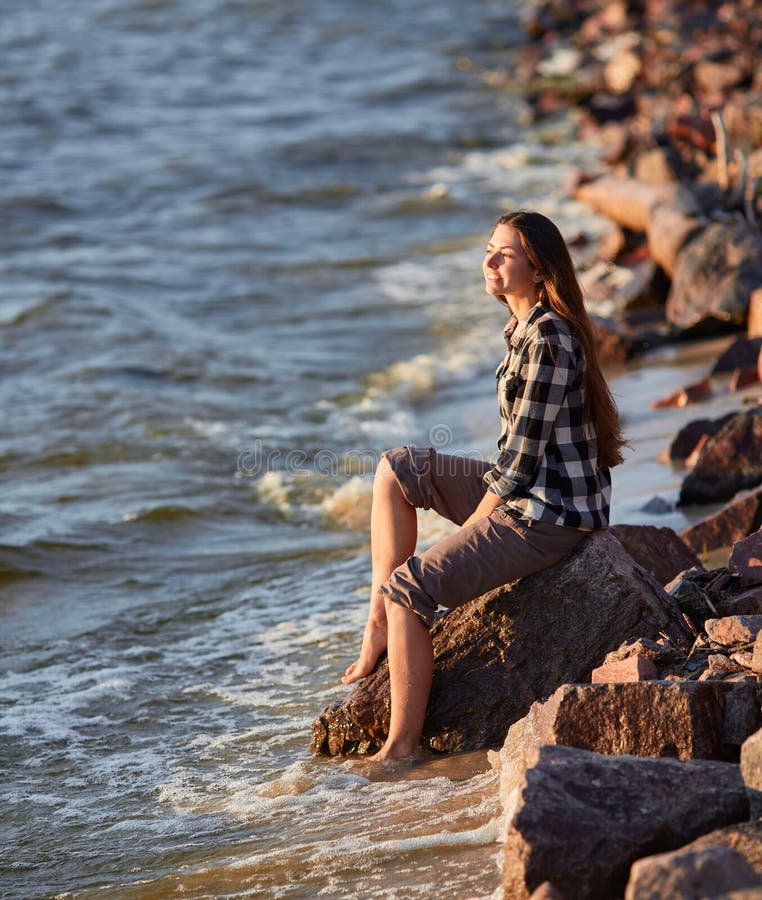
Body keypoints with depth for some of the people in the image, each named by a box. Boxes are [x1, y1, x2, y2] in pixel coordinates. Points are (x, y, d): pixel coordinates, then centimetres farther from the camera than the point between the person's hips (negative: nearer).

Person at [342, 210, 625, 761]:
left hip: (549, 513, -10)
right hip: (522, 492, 10)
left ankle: (402, 746, -11)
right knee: (397, 469, 11)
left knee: (408, 587, -16)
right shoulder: (526, 328, 11)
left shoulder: (549, 341, -20)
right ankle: (380, 625, 7)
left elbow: (524, 454, -19)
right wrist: (475, 516, 12)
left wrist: (472, 526, -10)